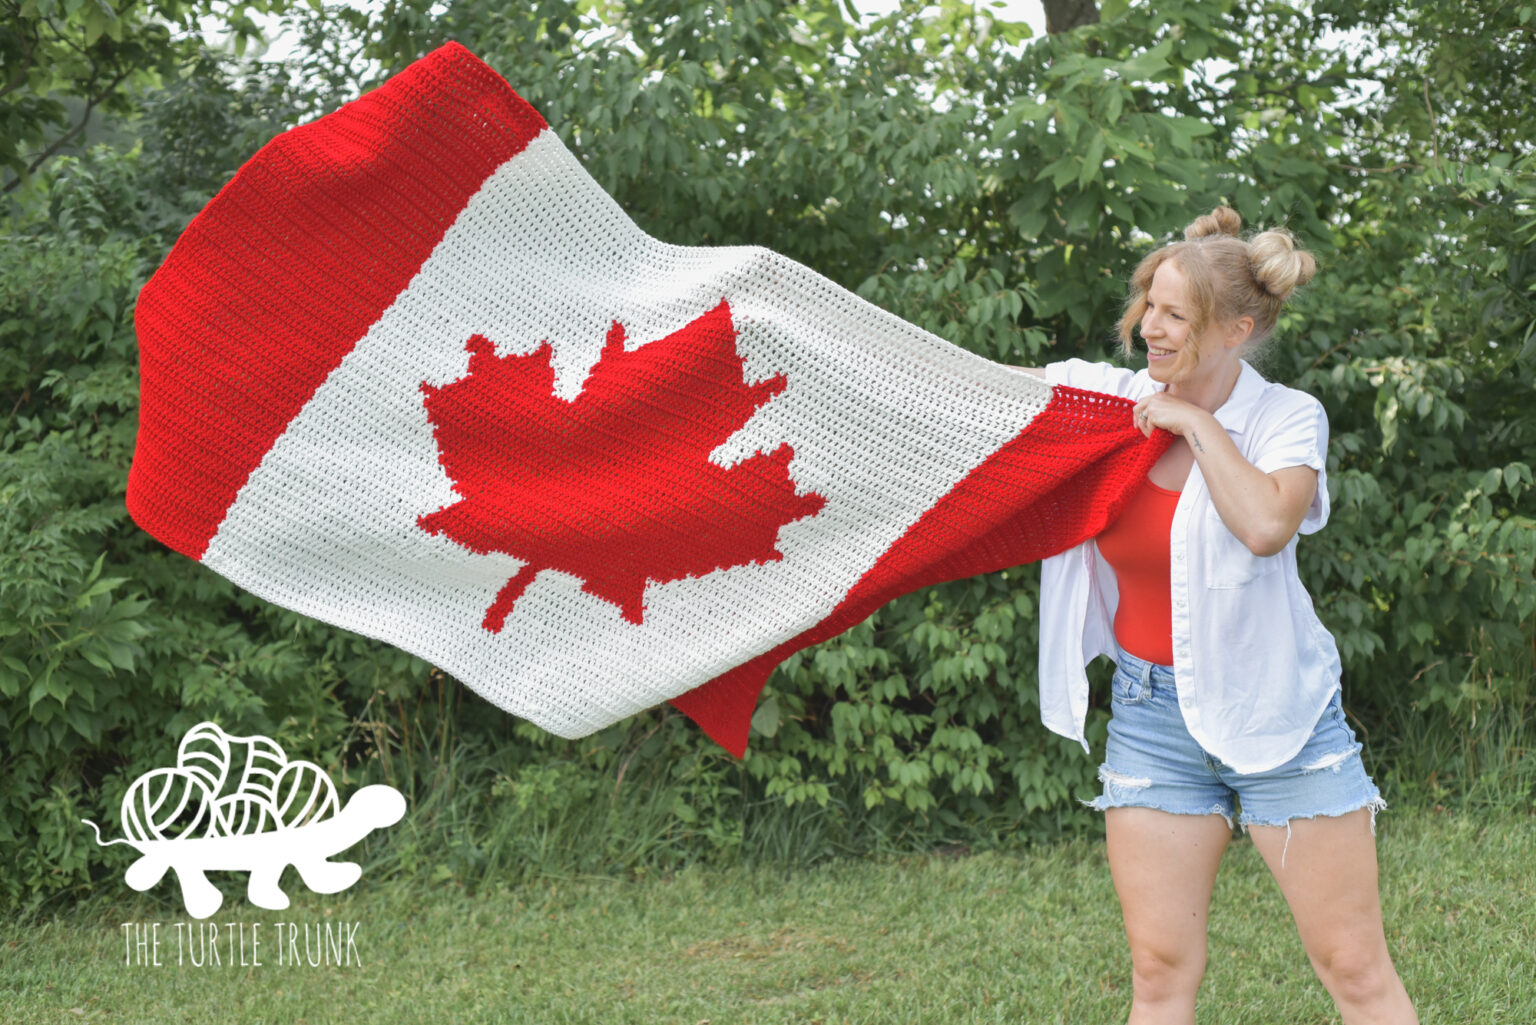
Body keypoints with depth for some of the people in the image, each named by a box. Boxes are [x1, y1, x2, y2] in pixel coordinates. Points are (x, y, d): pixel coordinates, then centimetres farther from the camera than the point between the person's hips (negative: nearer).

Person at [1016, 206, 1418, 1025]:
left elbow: (1266, 525, -28)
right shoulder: (1110, 398, 1)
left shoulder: (1287, 418, -8)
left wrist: (1197, 423, -18)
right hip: (1151, 714, 3)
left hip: (1274, 709, -3)